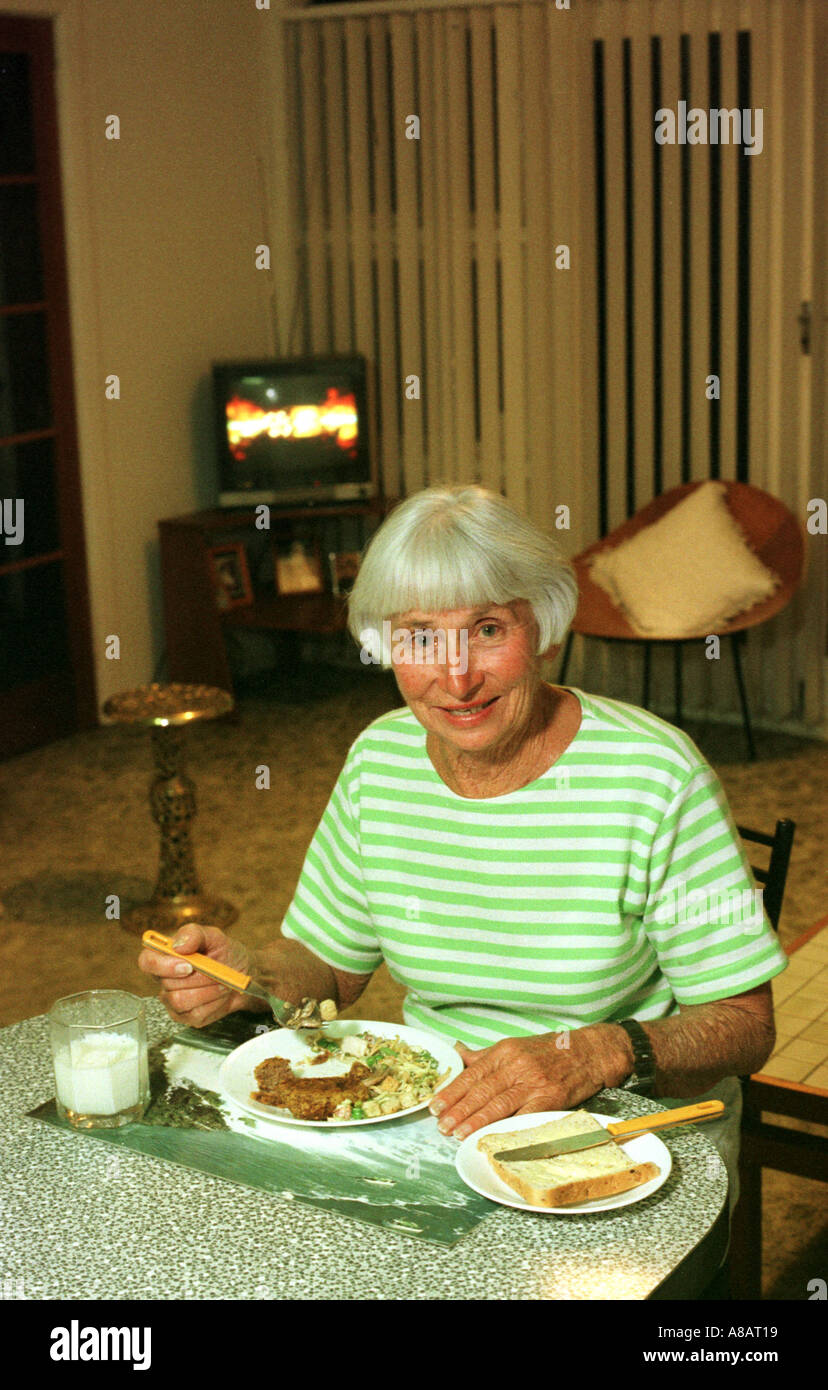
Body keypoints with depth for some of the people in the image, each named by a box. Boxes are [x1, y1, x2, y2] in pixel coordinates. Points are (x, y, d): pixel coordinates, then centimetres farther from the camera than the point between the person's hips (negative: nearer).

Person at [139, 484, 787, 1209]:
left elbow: (745, 1023, -12)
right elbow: (329, 964, 10)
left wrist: (599, 1055, -28)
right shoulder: (379, 761, -1)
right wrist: (249, 975, -11)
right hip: (433, 1114, 4)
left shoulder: (655, 776, -16)